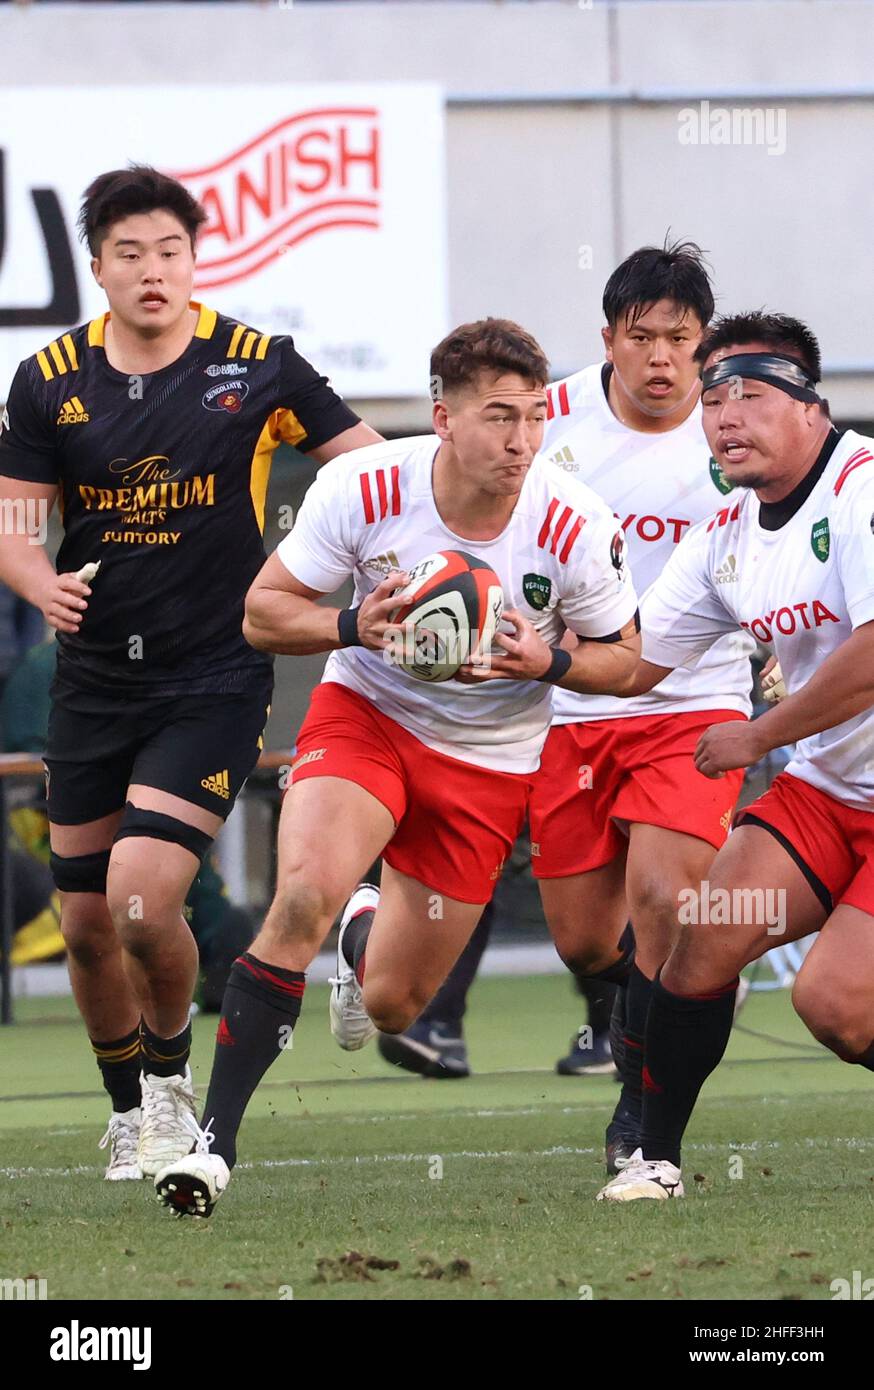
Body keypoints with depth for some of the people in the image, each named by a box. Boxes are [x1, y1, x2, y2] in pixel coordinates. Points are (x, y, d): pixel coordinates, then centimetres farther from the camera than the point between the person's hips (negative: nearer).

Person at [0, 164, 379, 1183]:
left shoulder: (257, 366, -5)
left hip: (214, 679, -4)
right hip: (92, 683, 4)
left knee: (143, 900, -18)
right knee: (86, 924, 8)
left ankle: (171, 1076, 9)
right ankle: (128, 1109, 31)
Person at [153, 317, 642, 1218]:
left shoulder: (575, 527, -19)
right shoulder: (363, 487, -19)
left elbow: (625, 660, -3)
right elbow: (264, 610, -9)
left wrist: (546, 661, -24)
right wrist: (353, 626, -29)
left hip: (489, 761, 1)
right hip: (367, 713, -1)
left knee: (391, 1006, 6)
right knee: (304, 896, -31)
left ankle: (368, 932, 46)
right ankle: (214, 1137, -25)